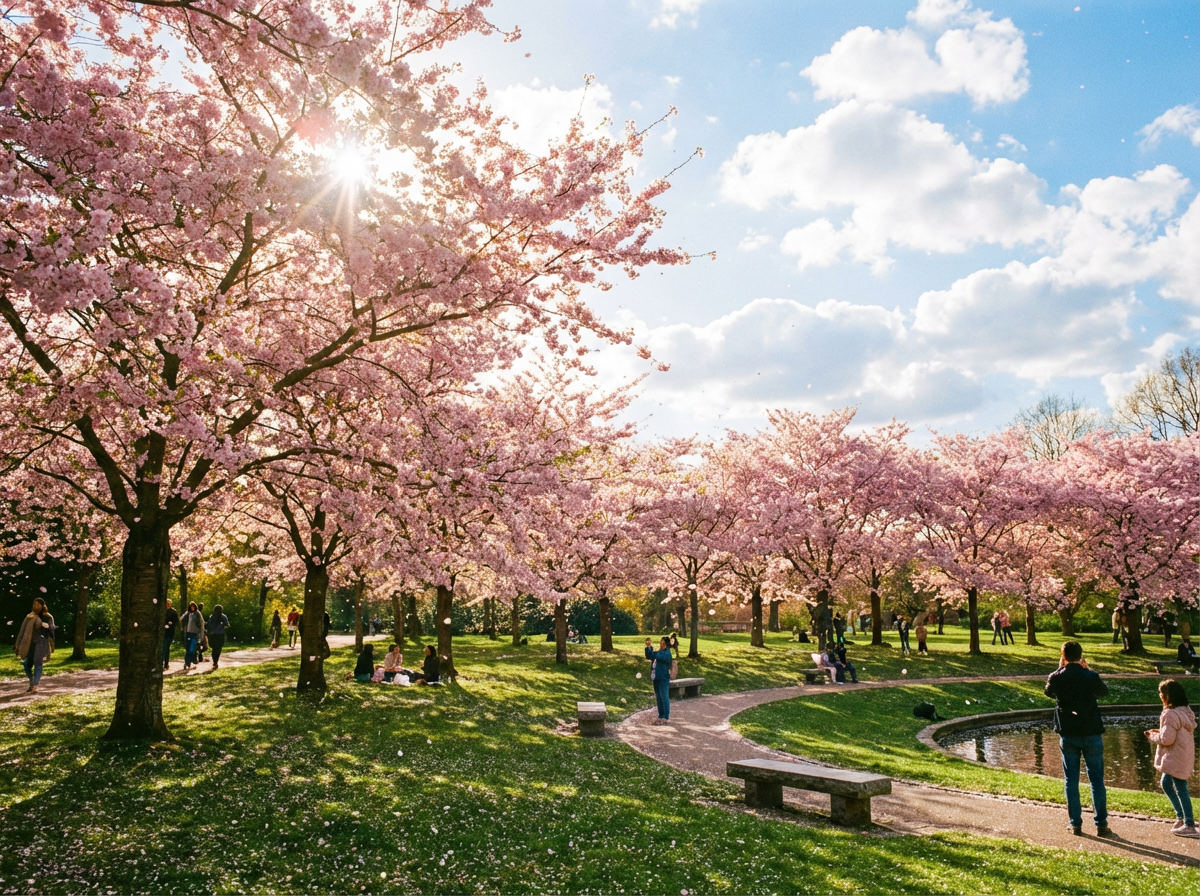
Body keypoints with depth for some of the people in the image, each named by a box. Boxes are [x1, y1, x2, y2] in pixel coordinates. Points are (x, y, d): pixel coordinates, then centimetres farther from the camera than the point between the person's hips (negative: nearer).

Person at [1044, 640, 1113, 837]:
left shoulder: (1056, 678, -8)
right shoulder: (1090, 677, -12)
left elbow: (1048, 692, 13)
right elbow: (1104, 691, 9)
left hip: (1067, 734, 1)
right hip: (1091, 733, -1)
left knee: (1071, 780, 8)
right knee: (1096, 779, 8)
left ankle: (1076, 824, 11)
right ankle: (1101, 824, 12)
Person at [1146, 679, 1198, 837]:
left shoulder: (1170, 714, -22)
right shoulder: (1185, 711, 7)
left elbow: (1167, 739, -22)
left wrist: (1153, 736, -5)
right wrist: (1160, 732, 9)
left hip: (1176, 758, -10)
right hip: (1184, 755, 10)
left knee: (1181, 790, 0)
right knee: (1166, 784, 20)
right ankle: (1181, 816, 27)